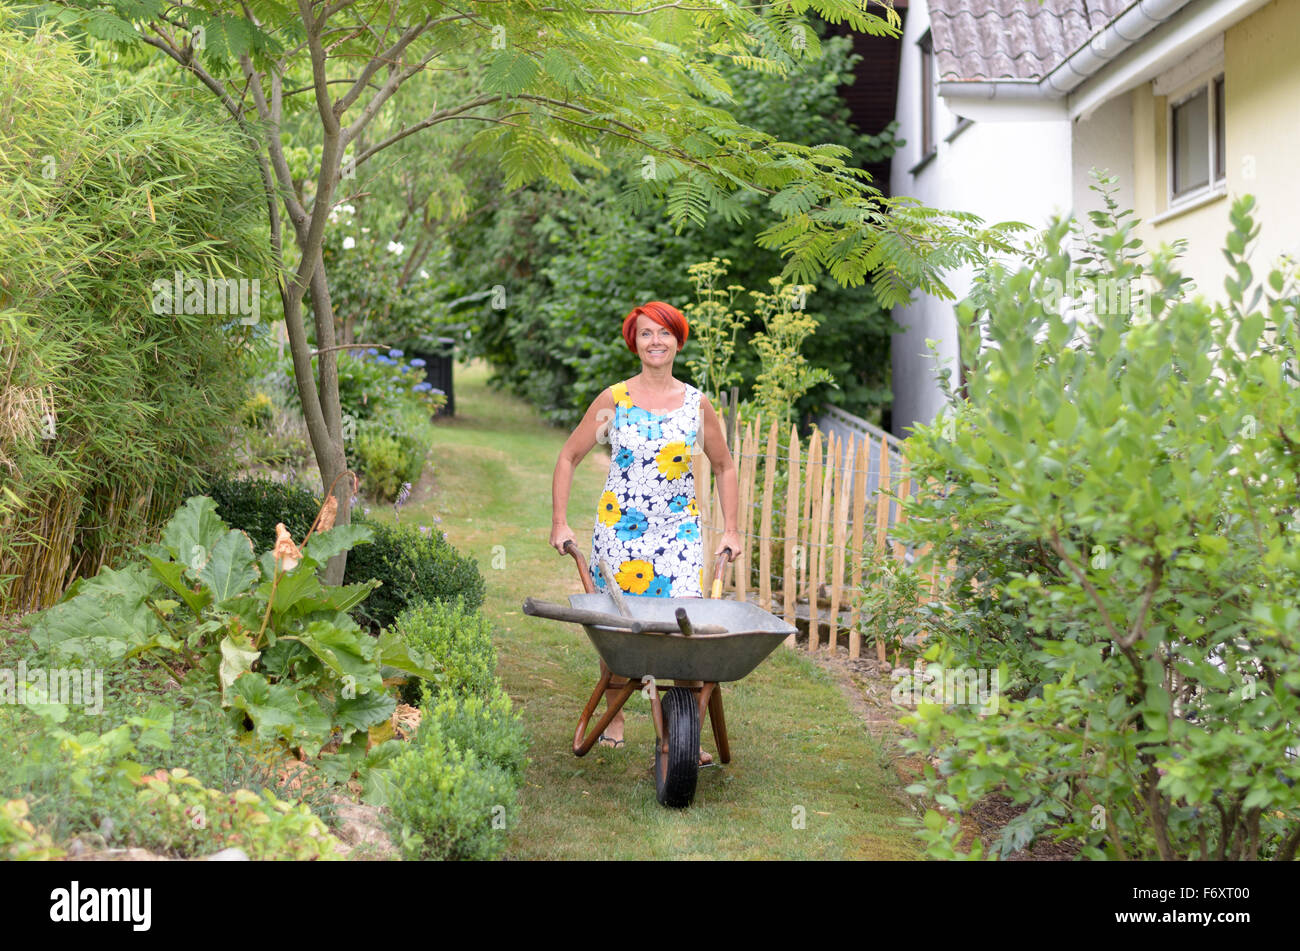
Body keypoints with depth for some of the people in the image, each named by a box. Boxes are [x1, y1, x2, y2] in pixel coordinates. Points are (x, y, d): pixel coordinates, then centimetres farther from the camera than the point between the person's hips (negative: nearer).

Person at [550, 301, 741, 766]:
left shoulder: (697, 405, 2)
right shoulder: (613, 400, -2)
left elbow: (723, 467, 15)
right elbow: (568, 458, 6)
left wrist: (731, 530, 10)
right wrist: (559, 523, 0)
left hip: (680, 532, 0)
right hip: (618, 530, 0)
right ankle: (614, 719, 26)